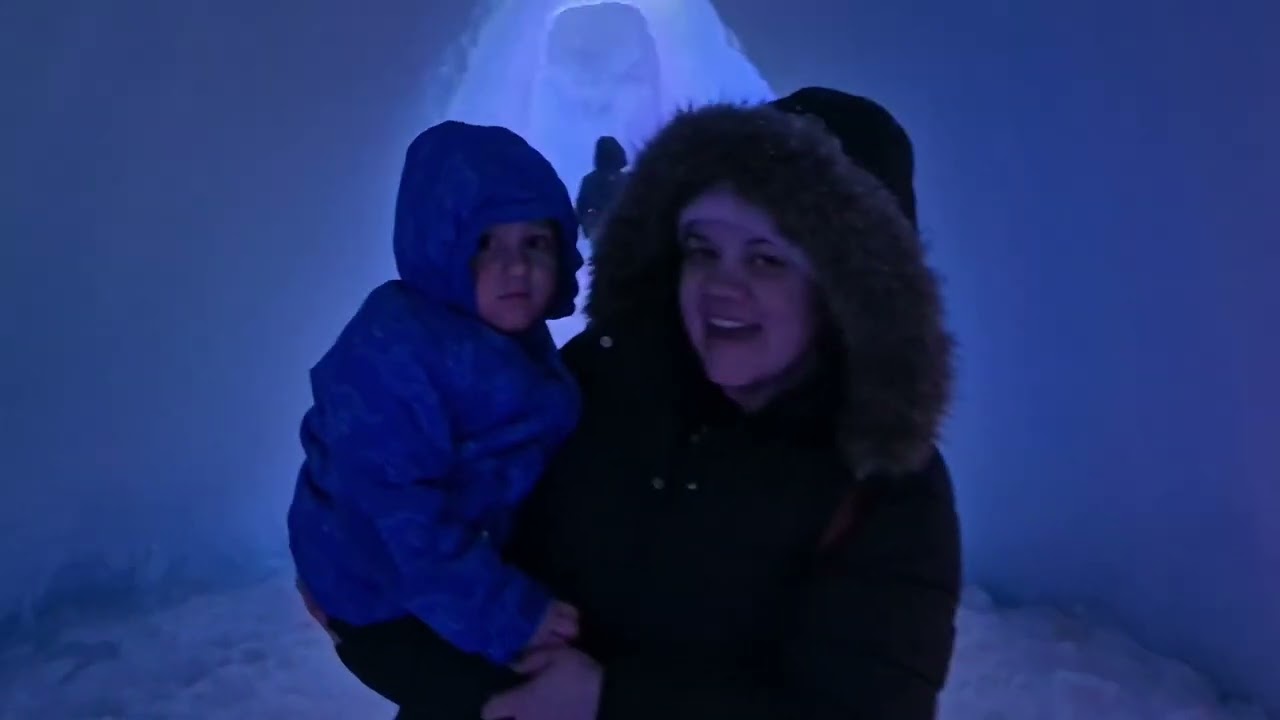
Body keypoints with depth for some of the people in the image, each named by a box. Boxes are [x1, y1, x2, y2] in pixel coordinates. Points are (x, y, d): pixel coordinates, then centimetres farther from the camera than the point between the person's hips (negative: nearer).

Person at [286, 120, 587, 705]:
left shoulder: (517, 339, 1)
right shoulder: (393, 351, -29)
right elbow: (398, 508, -33)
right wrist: (502, 614, -34)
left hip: (453, 582, 9)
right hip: (387, 599, -9)